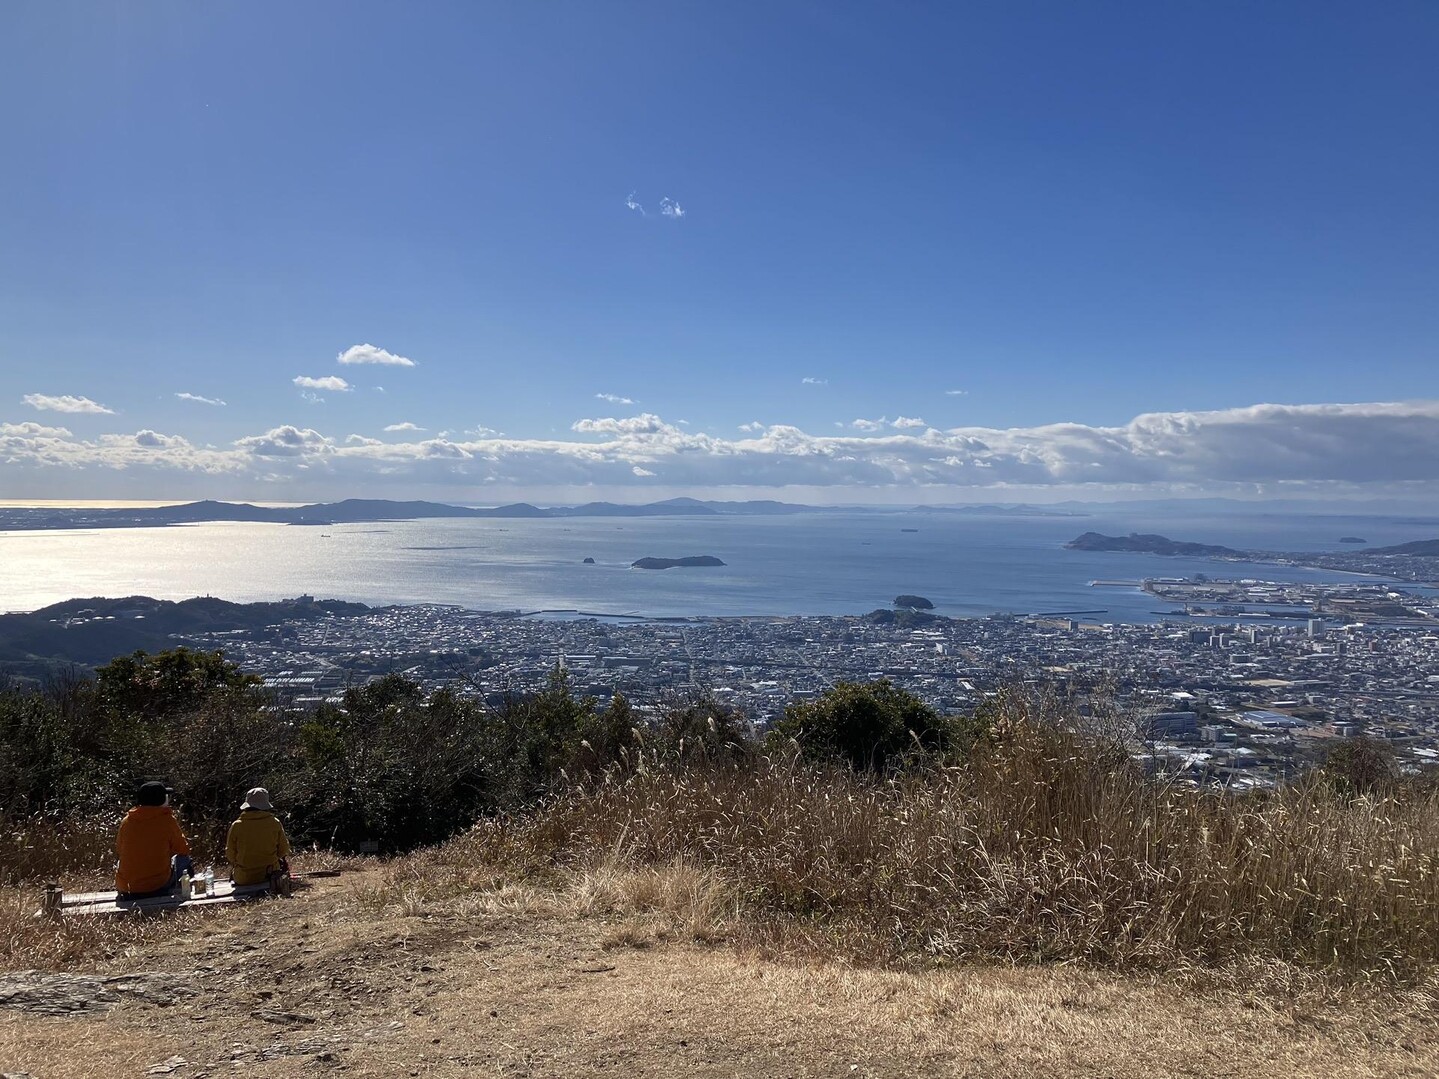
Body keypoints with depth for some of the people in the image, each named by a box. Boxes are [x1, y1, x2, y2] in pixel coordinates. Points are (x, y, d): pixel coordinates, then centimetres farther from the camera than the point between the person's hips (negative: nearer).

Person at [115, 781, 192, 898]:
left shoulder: (126, 821, -2)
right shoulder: (167, 820, -11)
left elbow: (119, 850, 14)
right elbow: (183, 850, -1)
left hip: (125, 889, 3)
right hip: (158, 887, -3)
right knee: (184, 858, 22)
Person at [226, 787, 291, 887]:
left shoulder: (236, 825, -10)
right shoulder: (275, 823, -9)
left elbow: (230, 855, -2)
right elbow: (283, 851, -1)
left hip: (243, 879, 0)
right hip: (270, 874, 0)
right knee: (281, 862, 30)